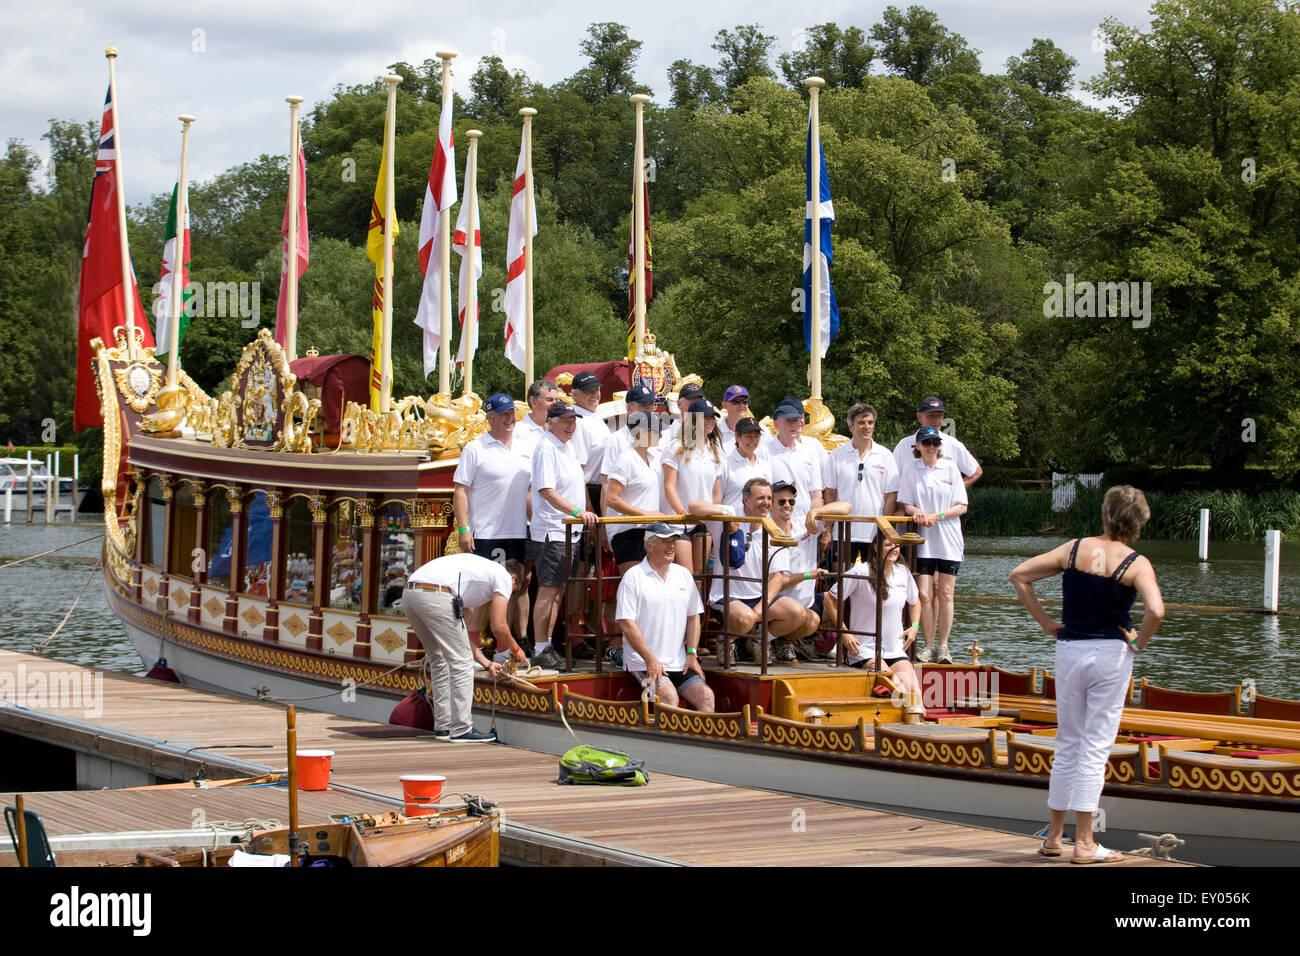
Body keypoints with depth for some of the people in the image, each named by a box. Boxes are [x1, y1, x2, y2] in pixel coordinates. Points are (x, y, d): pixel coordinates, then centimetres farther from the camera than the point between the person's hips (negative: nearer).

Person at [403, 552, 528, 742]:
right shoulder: (504, 577, 13)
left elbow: (459, 631, 37)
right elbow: (498, 627, 5)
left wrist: (486, 663, 38)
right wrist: (516, 649, 25)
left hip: (409, 593, 9)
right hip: (435, 596, -9)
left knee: (439, 661, 21)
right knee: (461, 662, 1)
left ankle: (443, 726, 24)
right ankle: (461, 730, 3)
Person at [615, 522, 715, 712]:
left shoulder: (684, 575, 14)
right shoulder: (633, 577, -4)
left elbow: (693, 617, 18)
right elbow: (626, 623, -9)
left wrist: (692, 654, 5)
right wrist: (651, 660, -15)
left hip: (679, 663, 6)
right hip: (643, 662, -5)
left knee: (706, 696, -14)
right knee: (669, 696, -29)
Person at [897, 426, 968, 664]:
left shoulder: (950, 469, 3)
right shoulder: (910, 471, 4)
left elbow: (961, 507, 2)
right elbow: (903, 504, 5)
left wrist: (936, 516, -12)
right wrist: (915, 511, -17)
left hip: (949, 540, 0)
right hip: (923, 540, 0)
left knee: (945, 593, 1)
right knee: (925, 595, -5)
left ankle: (943, 646, 7)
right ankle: (928, 645, 4)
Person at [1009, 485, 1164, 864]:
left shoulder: (1075, 549, 2)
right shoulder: (1136, 564, -8)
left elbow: (1019, 576, 3)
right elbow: (1156, 610, -25)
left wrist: (1046, 623, 5)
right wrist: (1138, 644, -7)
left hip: (1068, 651, 3)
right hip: (1111, 654, -3)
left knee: (1067, 744, 15)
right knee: (1095, 748, 1)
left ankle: (1054, 836, 22)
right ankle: (1084, 843, 1)